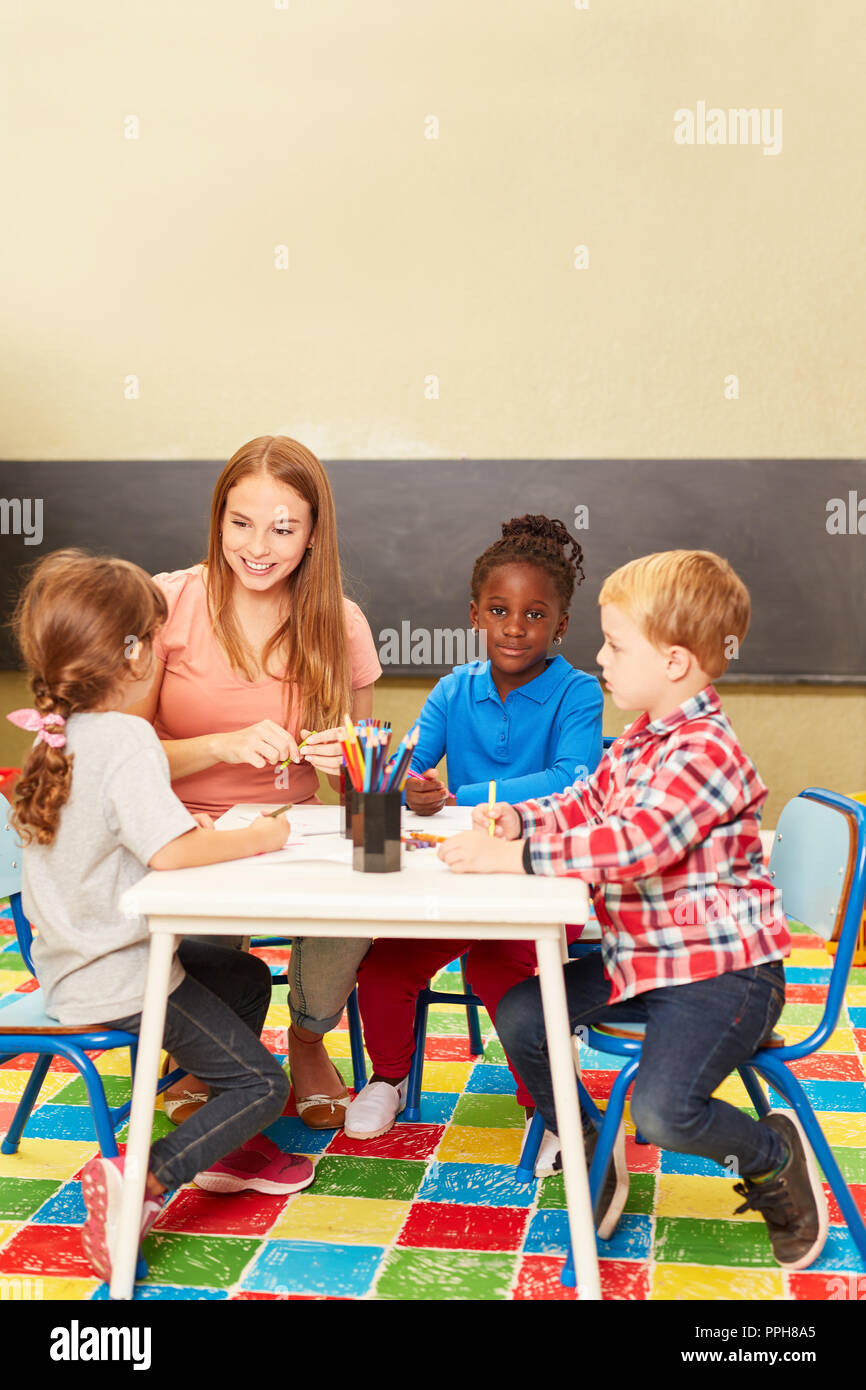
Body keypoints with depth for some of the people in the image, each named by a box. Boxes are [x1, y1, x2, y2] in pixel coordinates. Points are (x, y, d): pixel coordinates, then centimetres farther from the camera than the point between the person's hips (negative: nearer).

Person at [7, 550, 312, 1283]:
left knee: (247, 975, 26)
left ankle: (227, 1146, 30)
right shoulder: (124, 738, -23)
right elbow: (171, 852, -32)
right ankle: (139, 1178, -12)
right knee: (263, 1084, 0)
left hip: (72, 966, 9)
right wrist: (259, 837, -17)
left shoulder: (58, 736, 5)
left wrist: (198, 828, 5)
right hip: (116, 982, -9)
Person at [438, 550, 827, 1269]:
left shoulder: (707, 752, -22)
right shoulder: (635, 744, 10)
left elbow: (635, 843, -34)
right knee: (520, 1015, 3)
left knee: (663, 1109, -24)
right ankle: (585, 1153, 22)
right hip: (641, 959, 9)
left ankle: (775, 1154, 8)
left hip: (721, 968, -9)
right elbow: (586, 806, 21)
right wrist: (519, 817, 2)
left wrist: (517, 855, -34)